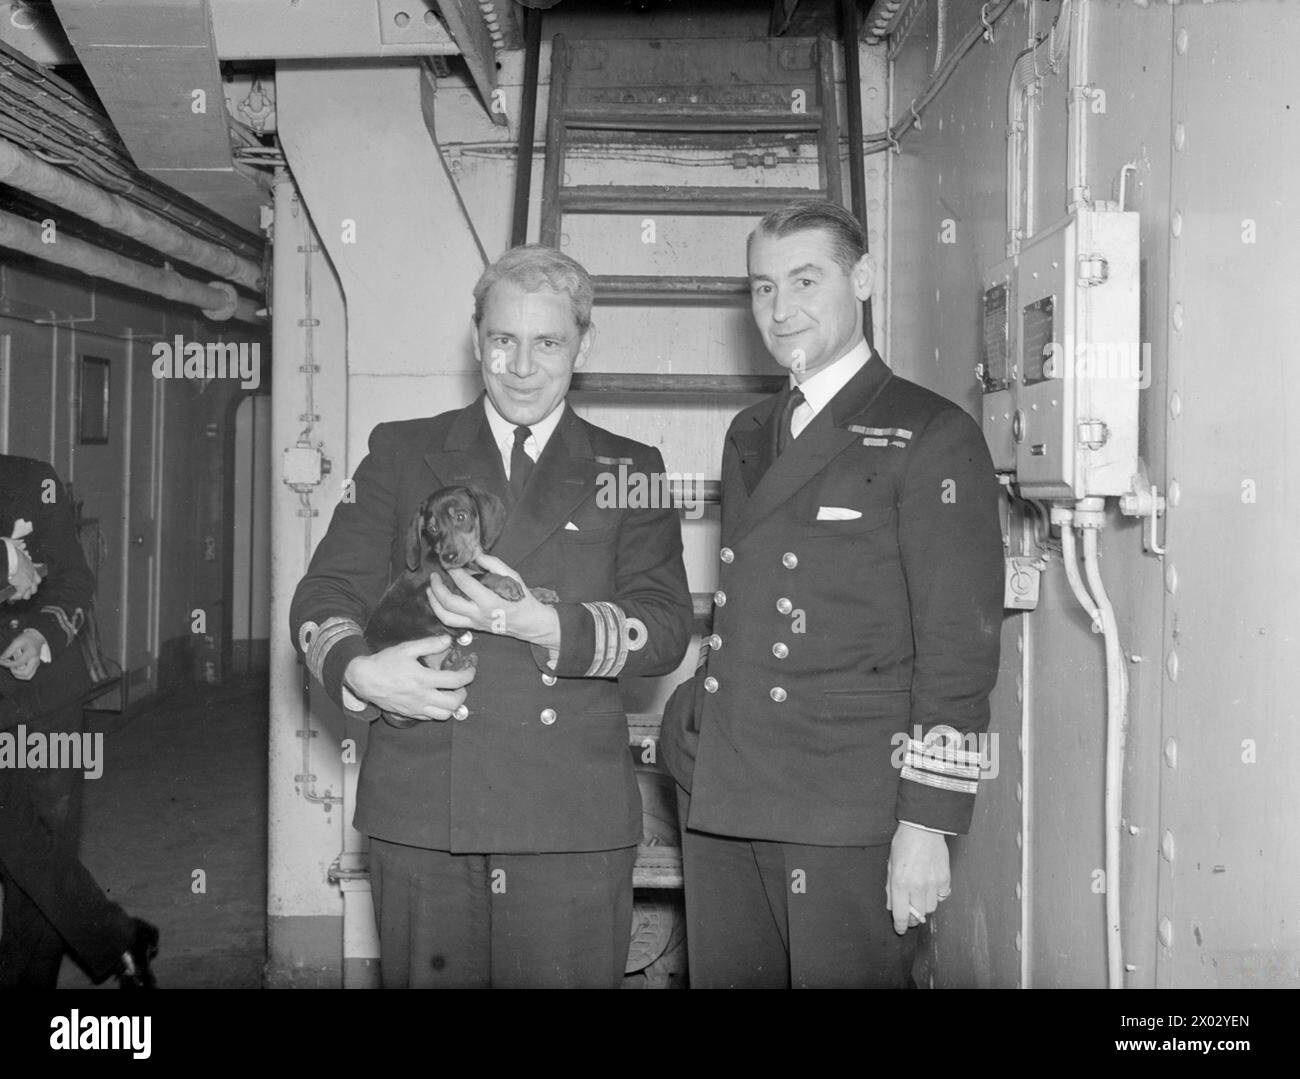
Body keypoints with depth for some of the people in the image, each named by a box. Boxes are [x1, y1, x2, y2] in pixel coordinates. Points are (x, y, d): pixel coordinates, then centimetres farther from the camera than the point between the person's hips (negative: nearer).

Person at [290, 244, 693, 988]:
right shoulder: (403, 453, 12)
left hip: (573, 819, 0)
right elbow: (327, 592, 8)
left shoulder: (628, 472, 9)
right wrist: (357, 670, -14)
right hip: (419, 808, 1)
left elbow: (666, 627, -1)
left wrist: (541, 625, -18)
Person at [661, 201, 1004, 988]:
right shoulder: (749, 435, 18)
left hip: (849, 815, -6)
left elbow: (960, 645, -9)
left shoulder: (932, 436, -5)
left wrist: (928, 825, -12)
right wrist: (698, 744, 16)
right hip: (718, 803, 6)